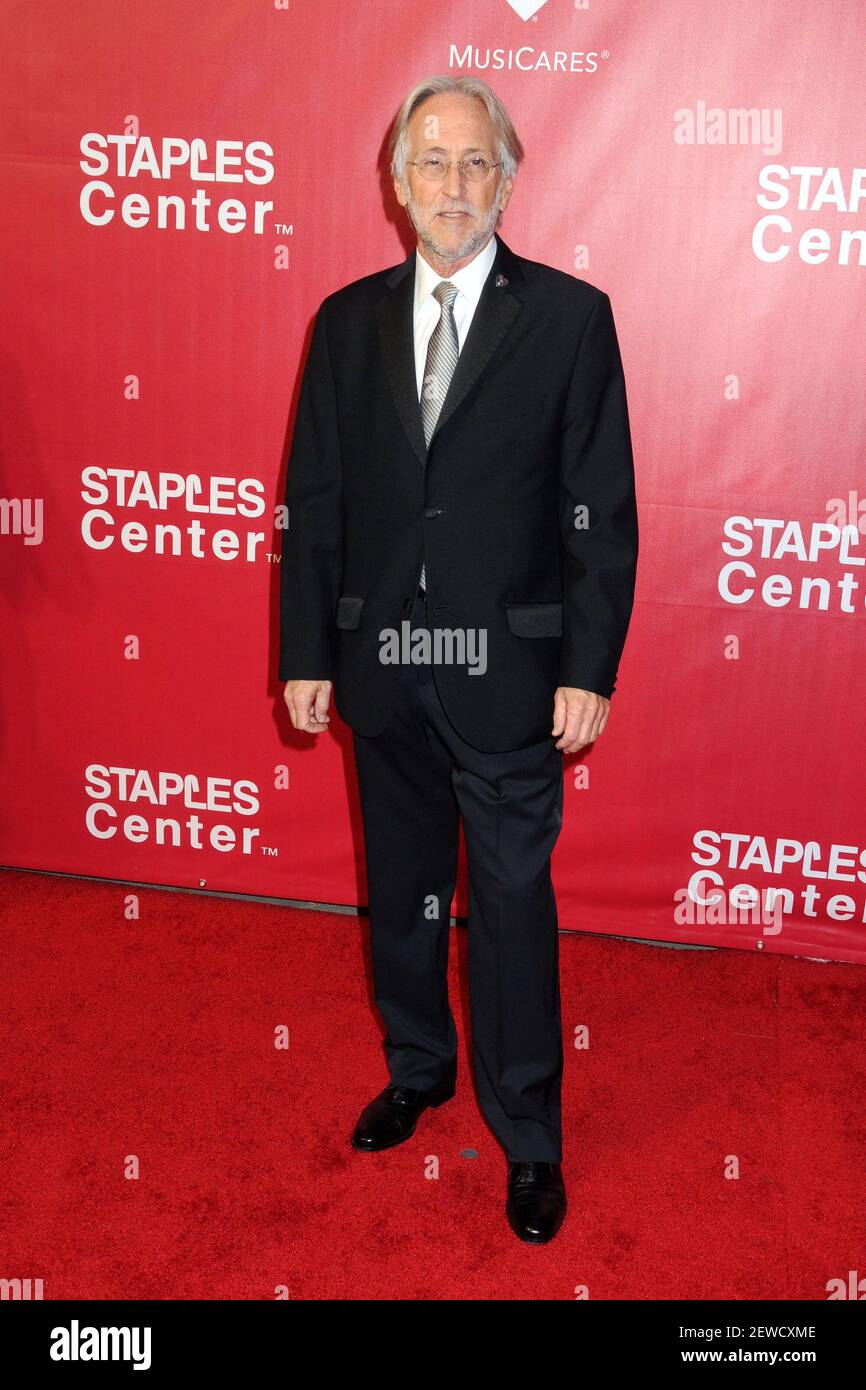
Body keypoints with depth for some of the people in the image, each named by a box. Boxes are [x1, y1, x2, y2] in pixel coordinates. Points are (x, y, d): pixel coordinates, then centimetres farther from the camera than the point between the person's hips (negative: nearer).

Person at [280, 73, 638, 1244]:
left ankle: (529, 1137, 22)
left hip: (507, 669, -3)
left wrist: (589, 669, -10)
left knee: (513, 905, 4)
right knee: (400, 889, 18)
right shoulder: (347, 321, 6)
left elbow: (603, 510, -5)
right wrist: (306, 654, 2)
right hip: (380, 665, 4)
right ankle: (416, 1068, 41)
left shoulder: (570, 316, -3)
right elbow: (313, 500, 6)